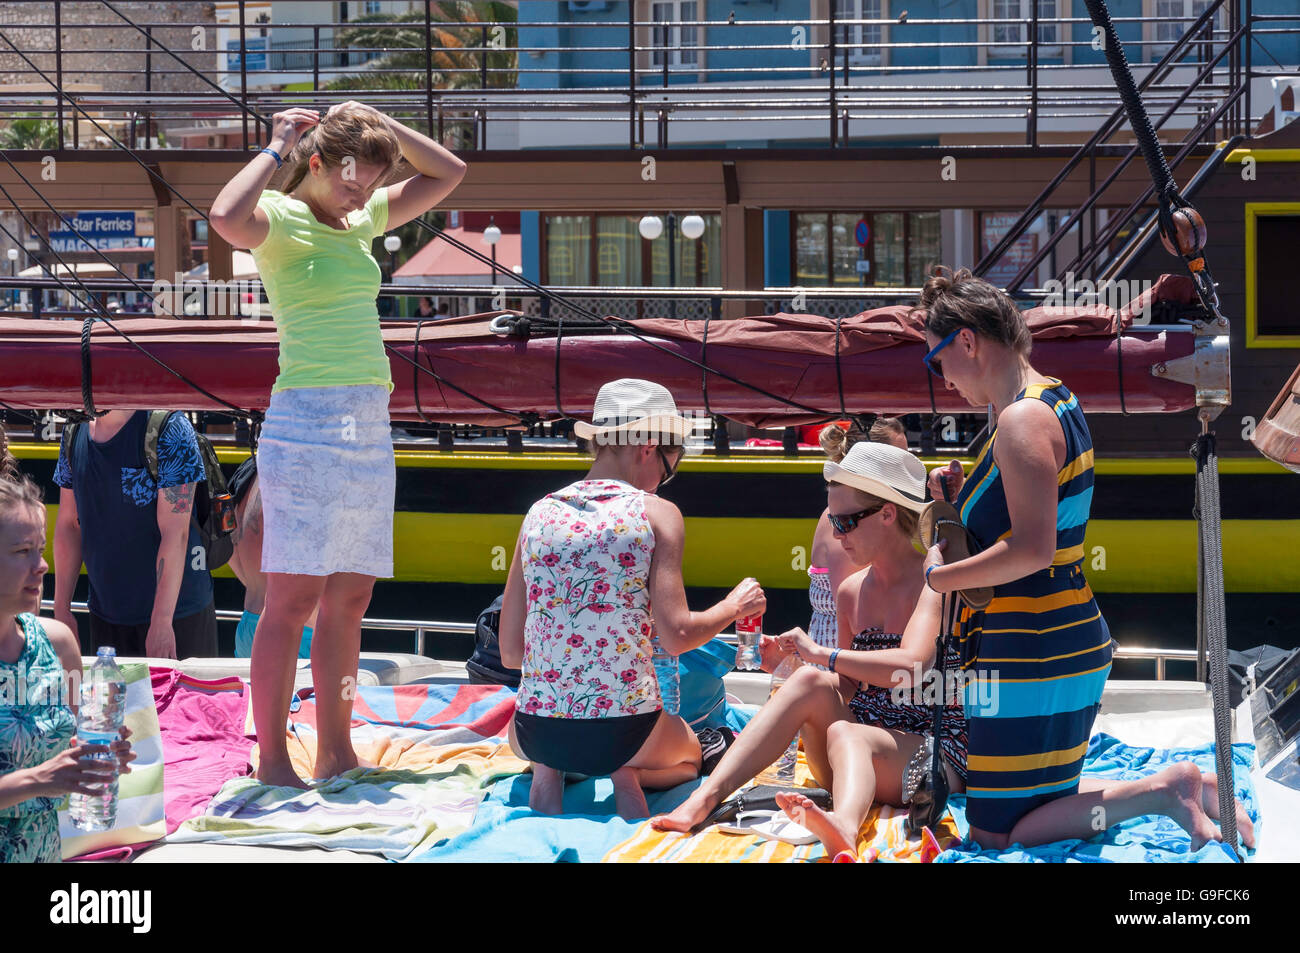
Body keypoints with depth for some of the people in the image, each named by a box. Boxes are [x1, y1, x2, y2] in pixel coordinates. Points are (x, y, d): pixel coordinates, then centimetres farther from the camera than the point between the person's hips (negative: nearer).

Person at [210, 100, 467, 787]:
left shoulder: (362, 220, 17)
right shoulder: (280, 217, -4)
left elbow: (449, 173, 25)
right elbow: (227, 219, -29)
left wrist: (377, 125, 12)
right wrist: (278, 148, -13)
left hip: (370, 423, 8)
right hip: (309, 420, -8)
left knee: (349, 599, 9)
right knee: (293, 599, -6)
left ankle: (336, 755, 15)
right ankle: (272, 762, -1)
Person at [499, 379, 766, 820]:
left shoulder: (540, 513, 6)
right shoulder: (658, 514, -4)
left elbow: (510, 653, 8)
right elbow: (676, 636, -11)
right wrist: (734, 606, 7)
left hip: (537, 732, 3)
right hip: (623, 730, -2)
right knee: (688, 751, 35)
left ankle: (547, 773, 7)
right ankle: (630, 777, 1)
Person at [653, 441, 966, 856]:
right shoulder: (851, 592, 12)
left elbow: (912, 668, -26)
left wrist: (821, 653, -18)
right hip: (864, 757, 6)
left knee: (844, 733, -36)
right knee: (811, 682, -22)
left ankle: (844, 824, -71)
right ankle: (705, 797, -37)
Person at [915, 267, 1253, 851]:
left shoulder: (1022, 419, -17)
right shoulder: (1056, 403, 15)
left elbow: (1031, 551, -25)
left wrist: (938, 577, -15)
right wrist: (963, 499, 11)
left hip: (1031, 658, -10)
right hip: (1074, 642, 10)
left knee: (995, 834, -3)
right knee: (1042, 797, 20)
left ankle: (1158, 793, -9)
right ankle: (1184, 789, 10)